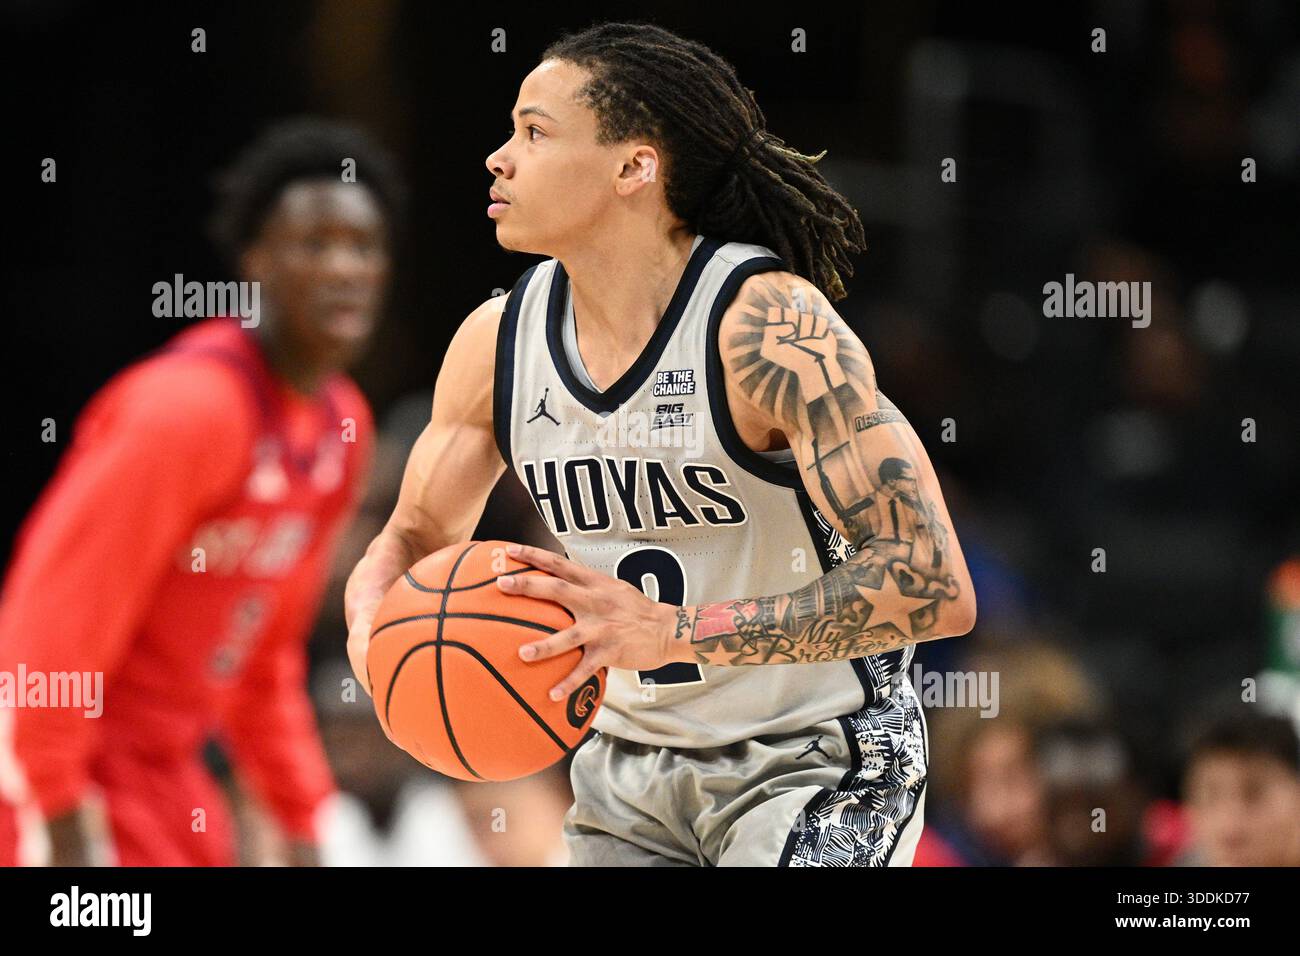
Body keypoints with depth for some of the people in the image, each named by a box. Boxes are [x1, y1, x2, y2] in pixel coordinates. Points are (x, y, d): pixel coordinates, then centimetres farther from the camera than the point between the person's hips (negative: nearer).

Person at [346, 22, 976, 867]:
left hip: (815, 762, -6)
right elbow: (417, 535, 12)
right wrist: (376, 623, -14)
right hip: (632, 759, 6)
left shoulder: (769, 324, -24)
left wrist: (670, 630, -36)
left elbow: (934, 588, -30)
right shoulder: (497, 340, -5)